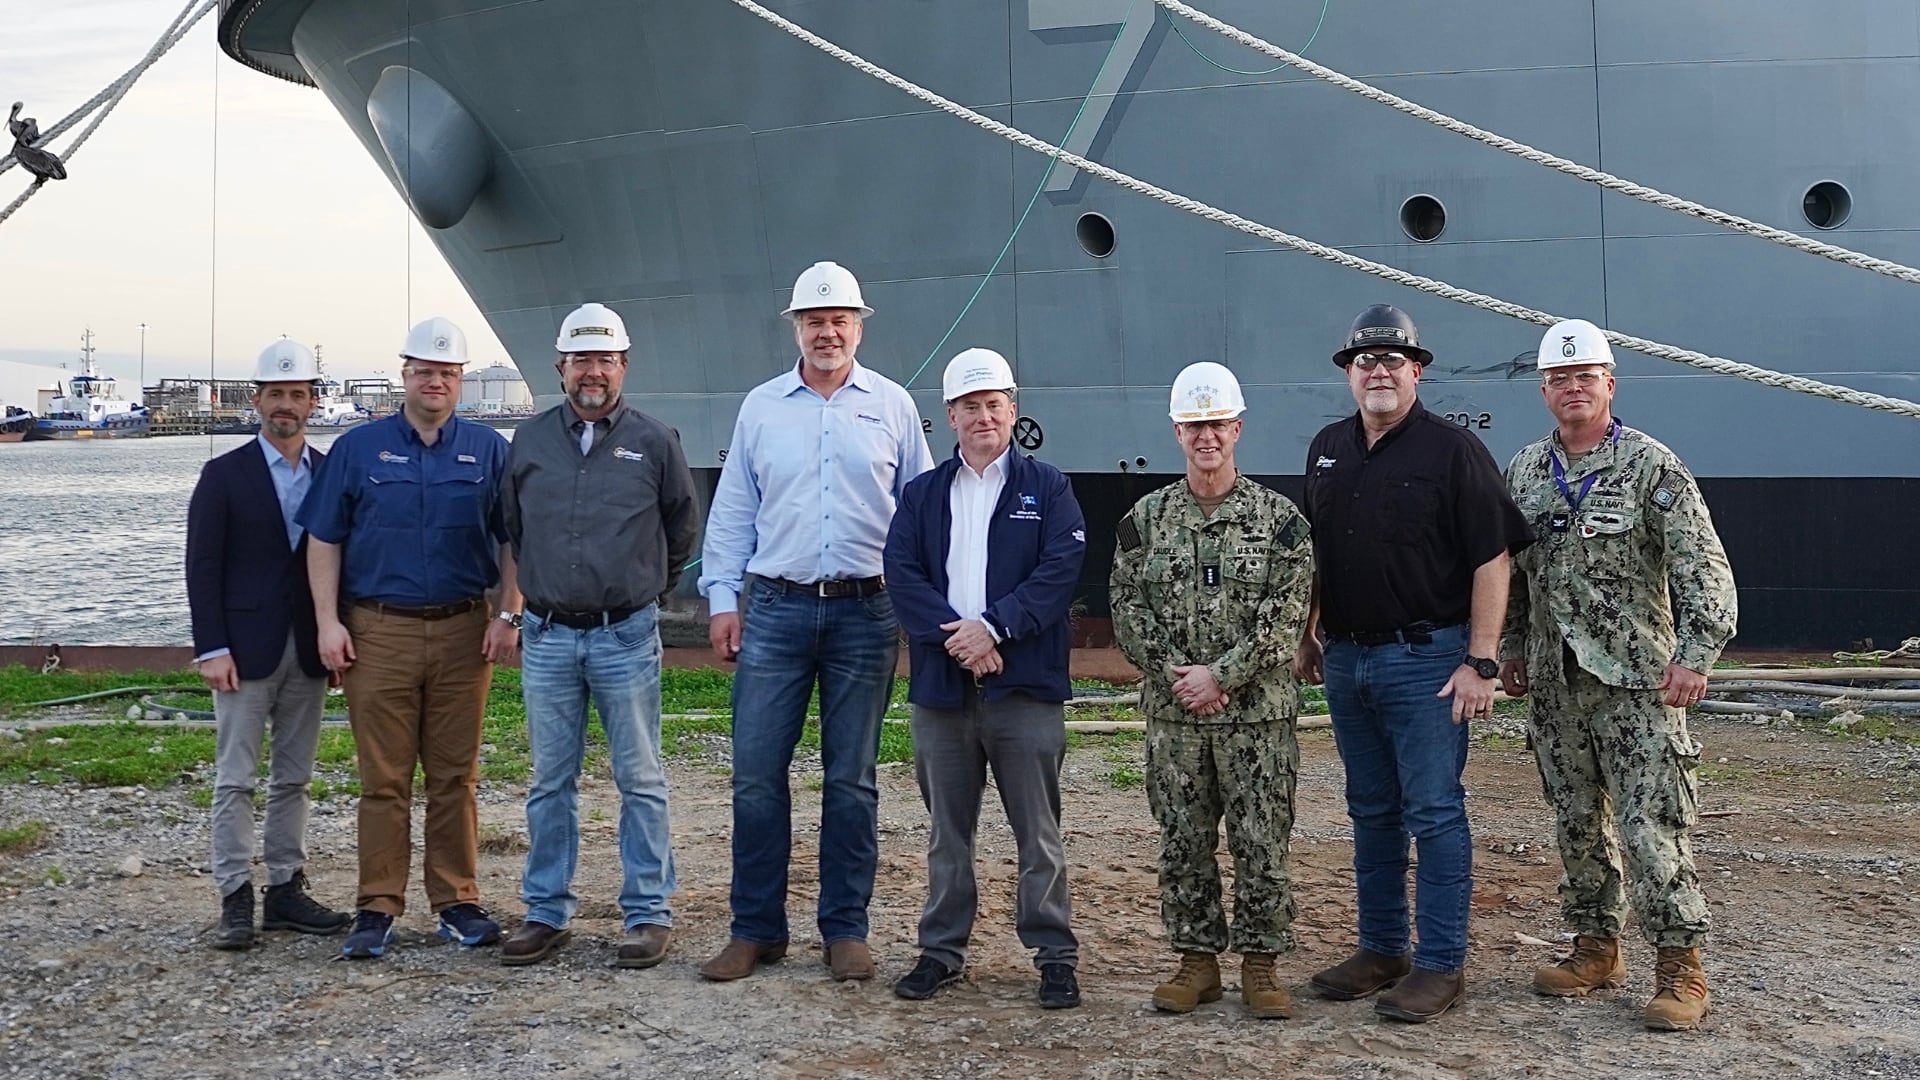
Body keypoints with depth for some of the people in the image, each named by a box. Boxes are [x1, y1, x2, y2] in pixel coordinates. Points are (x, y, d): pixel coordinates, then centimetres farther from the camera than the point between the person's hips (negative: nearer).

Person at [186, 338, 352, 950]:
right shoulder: (225, 475, -1)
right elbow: (202, 567, -5)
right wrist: (211, 648, -12)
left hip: (308, 650, 4)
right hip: (246, 650, -4)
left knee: (294, 778, 9)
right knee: (236, 780, -1)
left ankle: (286, 891, 17)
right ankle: (236, 901, 3)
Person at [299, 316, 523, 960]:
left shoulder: (488, 450, 8)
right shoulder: (359, 448, 5)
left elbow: (511, 541, 9)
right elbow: (323, 540, 5)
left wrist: (508, 616, -1)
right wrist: (328, 622, -3)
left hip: (463, 631, 1)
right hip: (378, 631, -1)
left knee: (455, 775, 6)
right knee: (383, 778, 1)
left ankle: (457, 902, 15)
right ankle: (378, 907, 8)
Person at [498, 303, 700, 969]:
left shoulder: (655, 441, 0)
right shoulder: (530, 441, 7)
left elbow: (683, 525, 12)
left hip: (627, 637, -2)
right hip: (548, 637, 2)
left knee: (640, 780, 2)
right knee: (551, 782, 8)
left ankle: (649, 913, 9)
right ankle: (546, 913, 17)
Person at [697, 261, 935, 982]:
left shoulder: (893, 406, 7)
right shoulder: (761, 407, 8)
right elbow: (731, 513, 10)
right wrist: (721, 599, 3)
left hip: (865, 615, -1)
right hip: (775, 610, 1)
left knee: (851, 780, 6)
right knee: (756, 774, -1)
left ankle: (846, 929, 16)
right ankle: (756, 929, 11)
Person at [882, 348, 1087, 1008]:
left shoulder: (1047, 489, 6)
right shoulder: (922, 494, 13)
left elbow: (1061, 570, -7)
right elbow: (901, 571, 0)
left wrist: (994, 627, -16)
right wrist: (954, 635, -14)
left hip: (1025, 684, -3)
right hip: (941, 683, 3)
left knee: (1038, 830, 1)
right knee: (947, 830, 11)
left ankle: (1055, 957, 9)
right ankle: (942, 950, 21)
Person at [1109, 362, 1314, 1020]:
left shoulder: (1278, 517, 0)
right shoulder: (1146, 518, 6)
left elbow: (1287, 613, -7)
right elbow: (1127, 608, 2)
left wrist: (1220, 674, -15)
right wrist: (1174, 672, -11)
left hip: (1259, 712, -2)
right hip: (1173, 713, 2)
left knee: (1263, 843, 2)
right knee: (1183, 843, 8)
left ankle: (1260, 965, 14)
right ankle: (1198, 960, 20)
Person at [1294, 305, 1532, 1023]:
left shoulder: (1452, 451, -9)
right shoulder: (1328, 450, 11)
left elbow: (1492, 560, -12)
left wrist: (1481, 663, -17)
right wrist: (1308, 637, 17)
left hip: (1425, 659, -6)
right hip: (1346, 659, 7)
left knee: (1434, 813, -2)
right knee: (1372, 813, 14)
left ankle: (1441, 964, 6)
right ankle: (1380, 950, 24)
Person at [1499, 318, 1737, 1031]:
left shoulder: (1652, 466, -6)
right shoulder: (1525, 472, 11)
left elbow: (1702, 568, -10)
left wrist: (1695, 654, -19)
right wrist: (1512, 649, 18)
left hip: (1636, 678, -5)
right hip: (1555, 681, 6)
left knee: (1651, 823, -7)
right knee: (1576, 820, 12)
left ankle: (1680, 965, 2)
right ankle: (1597, 947, 24)